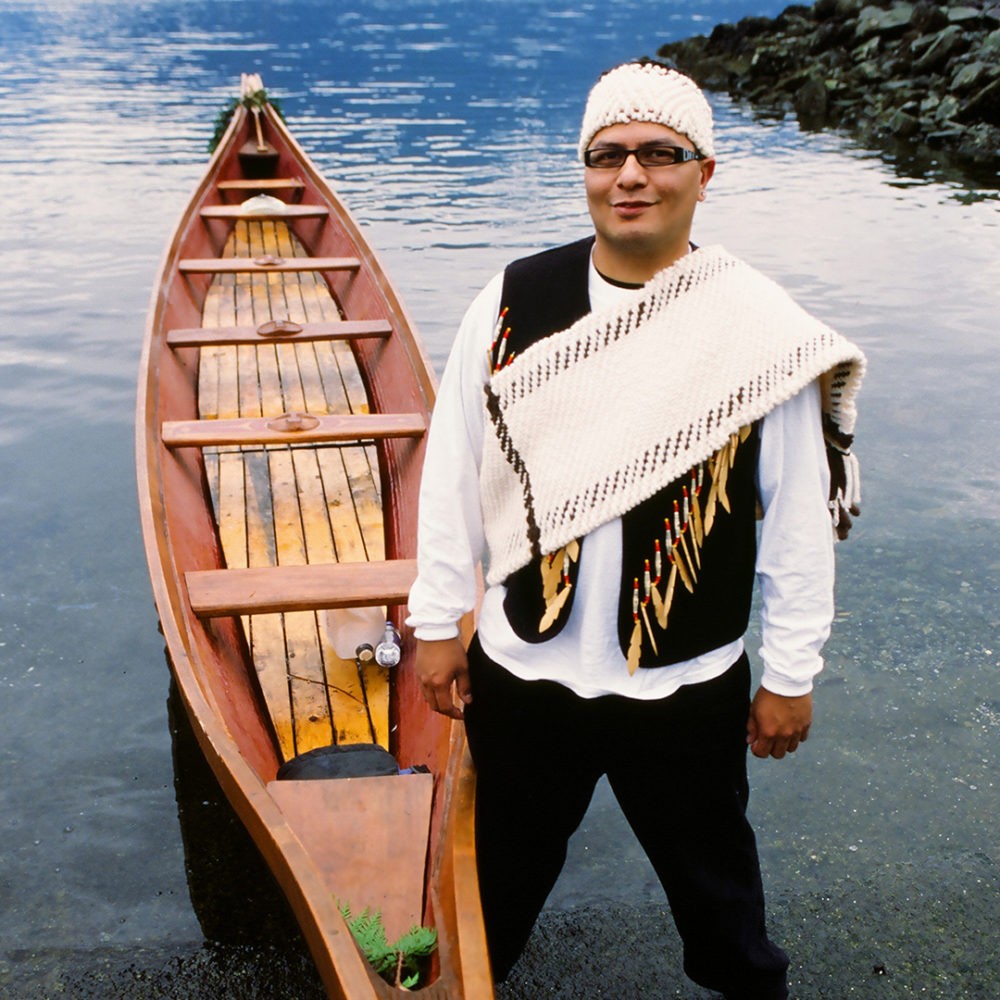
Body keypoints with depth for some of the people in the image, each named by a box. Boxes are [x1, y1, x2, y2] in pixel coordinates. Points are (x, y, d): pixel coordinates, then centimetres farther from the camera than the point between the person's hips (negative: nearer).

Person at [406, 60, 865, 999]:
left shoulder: (764, 330, -12)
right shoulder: (512, 302, -7)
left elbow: (799, 518, -5)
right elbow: (453, 473, 0)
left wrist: (791, 674, 0)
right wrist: (436, 623, 3)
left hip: (688, 685, -1)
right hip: (520, 671, 2)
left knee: (711, 868, 23)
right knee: (505, 862, 23)